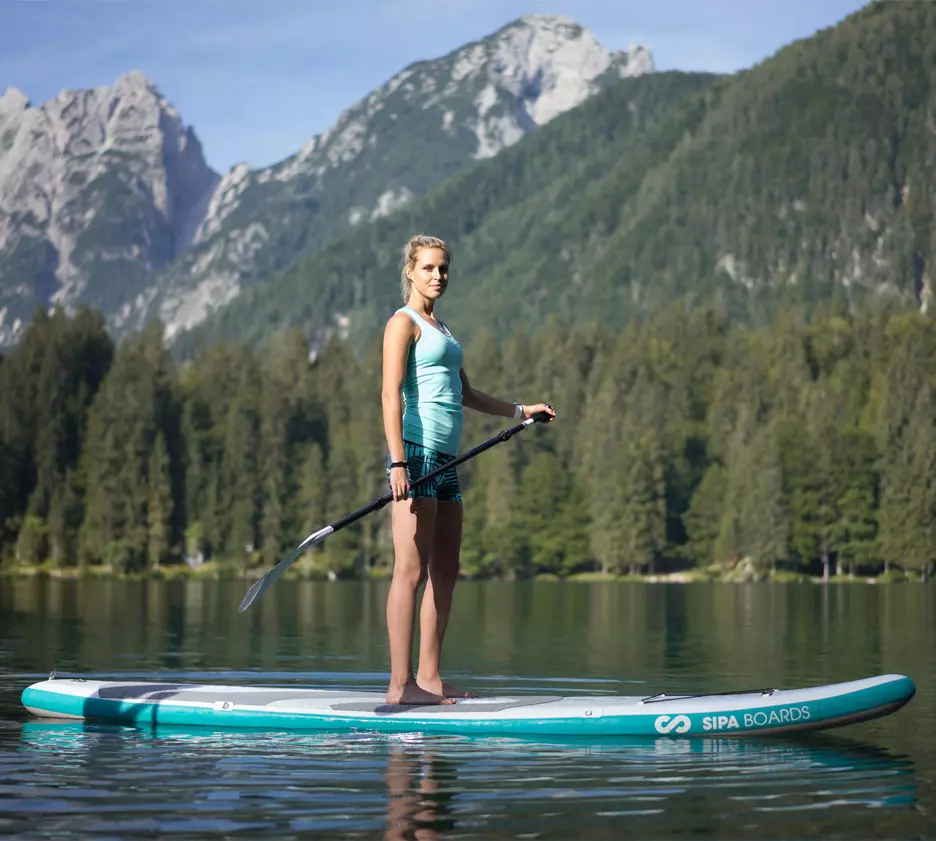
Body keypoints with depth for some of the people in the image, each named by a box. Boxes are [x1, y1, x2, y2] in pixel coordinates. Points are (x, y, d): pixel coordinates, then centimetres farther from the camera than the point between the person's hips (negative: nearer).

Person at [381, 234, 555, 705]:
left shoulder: (440, 329, 24)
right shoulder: (403, 322, -3)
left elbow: (466, 395, 33)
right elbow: (391, 394, -15)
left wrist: (520, 410, 35)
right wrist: (398, 462, -24)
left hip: (445, 459, 9)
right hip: (416, 452, -9)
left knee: (445, 572, 8)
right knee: (411, 570, -12)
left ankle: (429, 678, 11)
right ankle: (400, 684, -13)